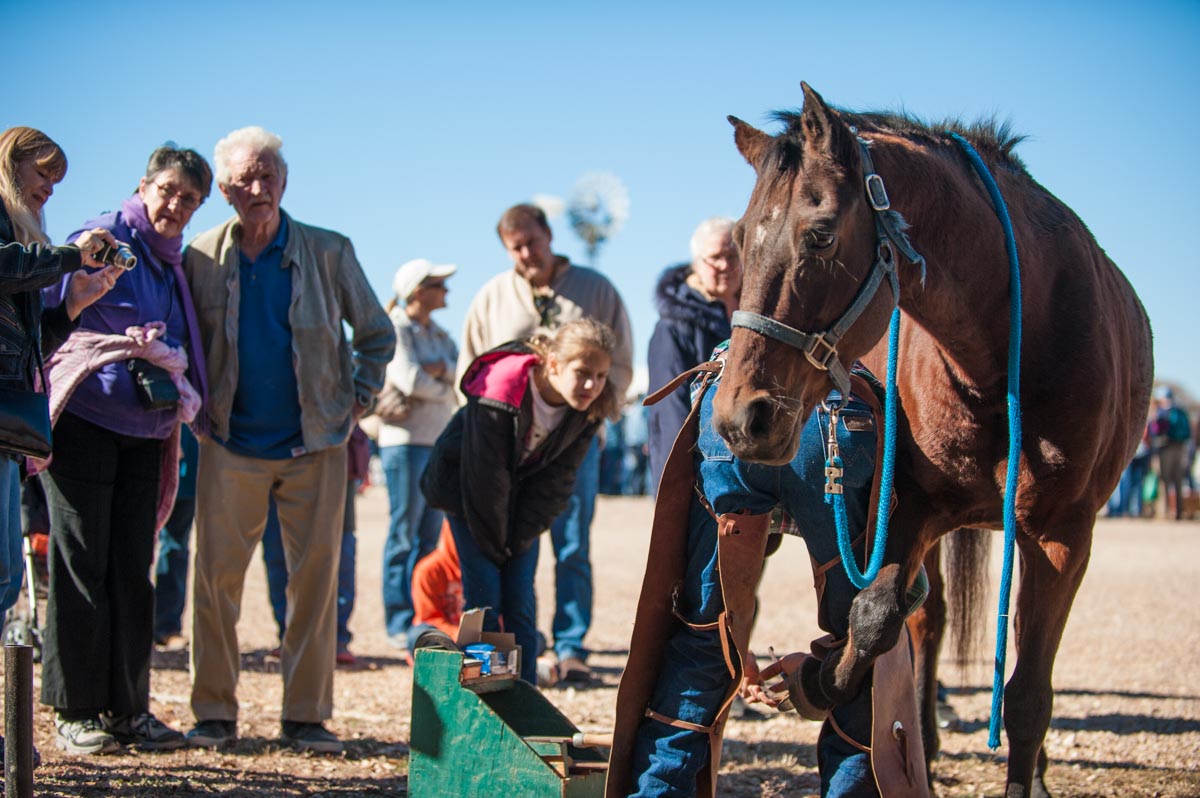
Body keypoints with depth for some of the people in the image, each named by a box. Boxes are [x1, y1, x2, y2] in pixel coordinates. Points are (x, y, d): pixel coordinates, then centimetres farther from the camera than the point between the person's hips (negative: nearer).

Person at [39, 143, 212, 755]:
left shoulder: (174, 263, 18)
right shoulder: (102, 239, -3)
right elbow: (55, 316, -9)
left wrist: (181, 386, 9)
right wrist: (141, 347, -10)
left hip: (144, 430, 6)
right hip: (85, 419, -6)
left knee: (132, 570, 5)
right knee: (81, 566, -4)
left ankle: (127, 706, 10)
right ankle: (75, 711, 0)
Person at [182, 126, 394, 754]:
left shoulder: (329, 253, 1)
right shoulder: (202, 258, 2)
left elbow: (376, 333, 11)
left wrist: (359, 398, 1)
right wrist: (195, 399, 2)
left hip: (315, 444, 0)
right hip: (231, 447, 0)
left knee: (316, 577, 0)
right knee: (215, 575, -1)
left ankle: (306, 715, 7)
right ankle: (213, 711, 8)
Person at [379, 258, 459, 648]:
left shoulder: (439, 335, 18)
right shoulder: (395, 330, -5)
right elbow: (408, 379, -18)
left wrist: (440, 369, -12)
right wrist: (447, 389, -1)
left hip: (440, 441, 8)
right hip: (405, 438, -8)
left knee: (432, 534, 8)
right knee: (405, 534, -5)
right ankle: (399, 623, -2)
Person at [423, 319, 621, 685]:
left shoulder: (588, 410, -18)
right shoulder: (502, 392, -34)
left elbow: (558, 478, -10)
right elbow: (485, 476, -25)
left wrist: (521, 536, -12)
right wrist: (494, 542, -15)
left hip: (522, 497, 4)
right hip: (467, 487, -4)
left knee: (521, 599, -2)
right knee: (484, 595, -11)